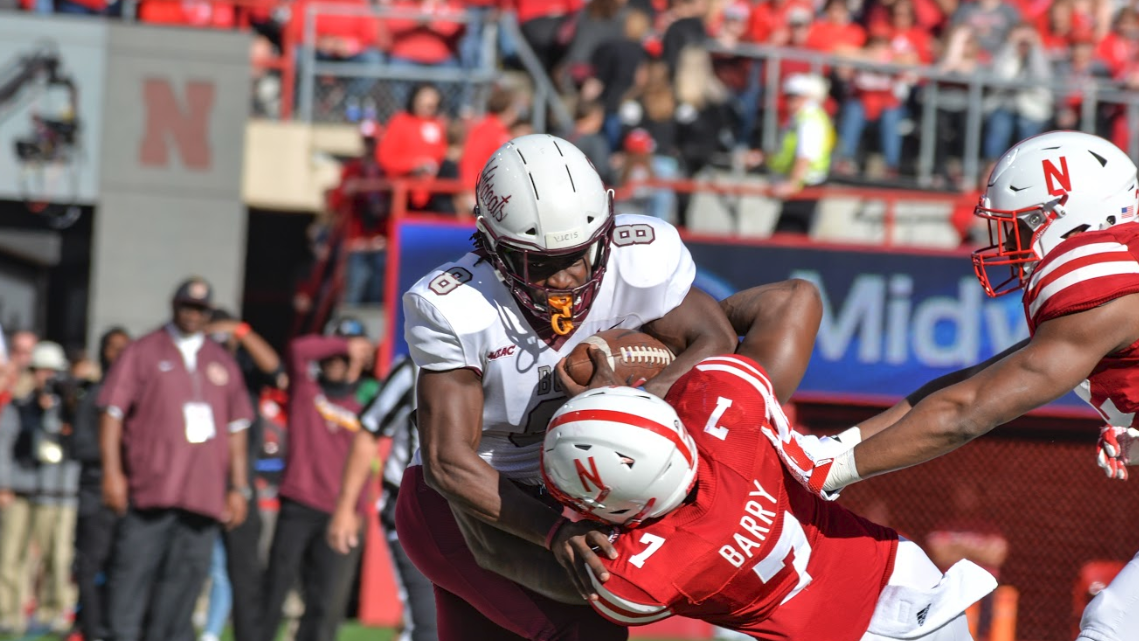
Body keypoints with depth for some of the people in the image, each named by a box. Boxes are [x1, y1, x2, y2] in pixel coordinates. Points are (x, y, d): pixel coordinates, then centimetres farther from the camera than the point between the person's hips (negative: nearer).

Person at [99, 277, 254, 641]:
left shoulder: (222, 363, 19)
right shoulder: (143, 352, 7)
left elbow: (236, 429, 20)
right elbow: (113, 412, 1)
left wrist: (239, 487, 13)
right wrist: (112, 472, -9)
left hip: (203, 496, 4)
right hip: (149, 489, -4)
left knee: (187, 574, 0)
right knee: (133, 571, -9)